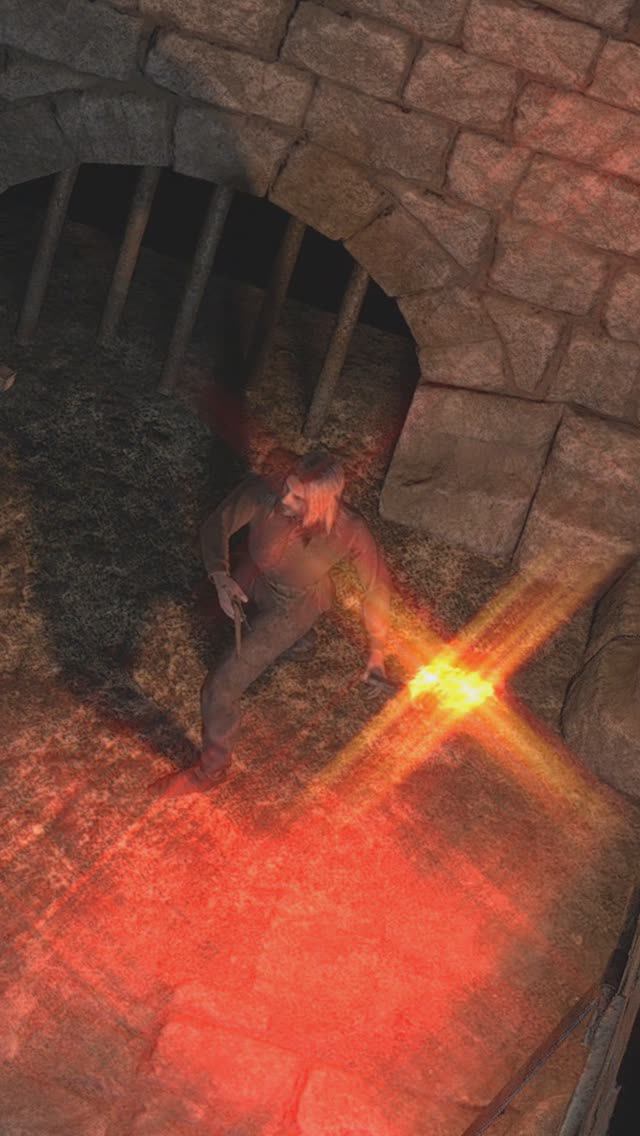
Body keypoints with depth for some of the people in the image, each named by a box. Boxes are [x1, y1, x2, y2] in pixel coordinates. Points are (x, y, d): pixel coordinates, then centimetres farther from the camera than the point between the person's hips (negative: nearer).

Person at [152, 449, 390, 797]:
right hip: (254, 581, 4)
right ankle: (297, 641, 68)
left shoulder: (349, 532, -39)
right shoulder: (260, 494, -36)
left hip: (296, 607, -4)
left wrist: (376, 650, -15)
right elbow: (216, 527, -19)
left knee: (221, 686, -5)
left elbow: (376, 585, -21)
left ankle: (210, 770, 22)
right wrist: (221, 577, -36)